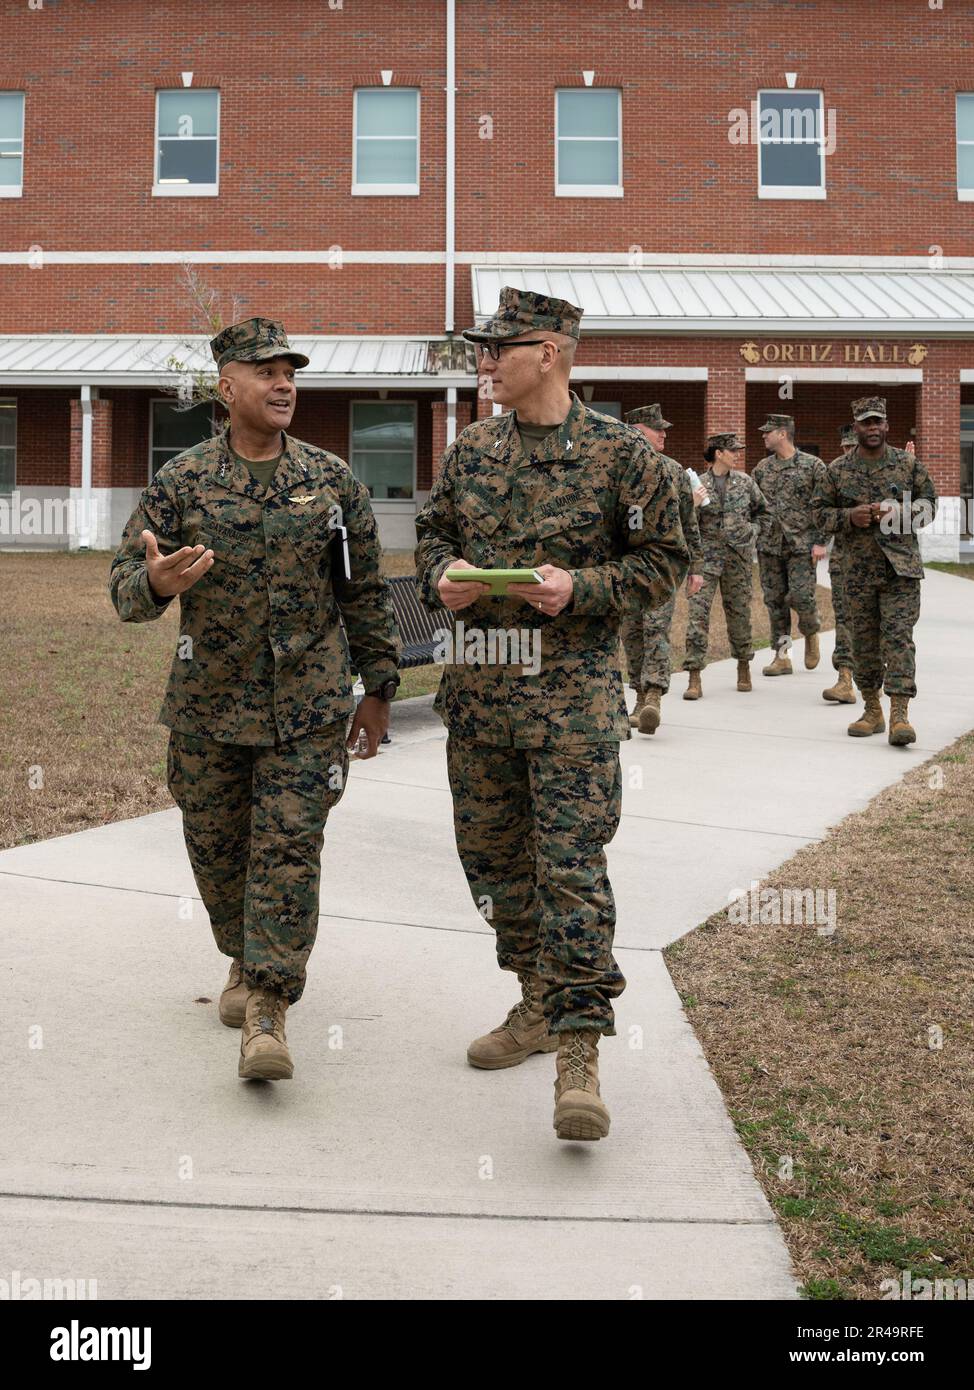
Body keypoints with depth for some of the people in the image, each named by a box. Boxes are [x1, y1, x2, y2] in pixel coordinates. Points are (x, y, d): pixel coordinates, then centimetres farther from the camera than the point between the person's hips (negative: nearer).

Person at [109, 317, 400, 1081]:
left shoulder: (334, 481, 1)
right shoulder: (181, 481, -2)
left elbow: (366, 593, 7)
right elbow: (124, 584, -3)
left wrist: (377, 688, 7)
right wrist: (155, 582, -27)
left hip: (309, 708, -1)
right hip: (207, 705, 1)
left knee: (289, 850, -7)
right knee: (217, 846, 13)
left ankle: (268, 1012, -4)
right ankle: (245, 958, 38)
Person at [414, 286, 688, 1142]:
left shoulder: (620, 453, -4)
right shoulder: (470, 451, 11)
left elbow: (663, 560, -1)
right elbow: (433, 533, 21)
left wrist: (582, 588, -16)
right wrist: (443, 574, -2)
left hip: (571, 690, -6)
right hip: (476, 684, 6)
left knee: (571, 864, -9)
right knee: (494, 855, 13)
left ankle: (579, 1051, -3)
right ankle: (540, 1006, 30)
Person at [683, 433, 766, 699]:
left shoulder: (744, 481, 6)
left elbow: (761, 510, 21)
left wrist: (752, 530, 10)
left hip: (739, 555, 2)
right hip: (707, 555, -2)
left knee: (739, 611, 10)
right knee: (698, 610, -11)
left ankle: (744, 667, 29)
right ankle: (695, 678, -11)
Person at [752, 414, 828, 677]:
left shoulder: (812, 465, -3)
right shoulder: (762, 467, 10)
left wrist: (821, 541, -11)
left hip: (801, 544, -4)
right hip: (769, 545, 4)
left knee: (801, 596, -11)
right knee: (774, 601, 4)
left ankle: (811, 633, 20)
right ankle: (782, 656, 10)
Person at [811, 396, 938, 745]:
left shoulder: (909, 464, 4)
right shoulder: (837, 470, 4)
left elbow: (929, 504, 10)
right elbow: (819, 511, 8)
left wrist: (900, 513, -10)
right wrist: (849, 516, -11)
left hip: (901, 566, -2)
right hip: (858, 569, 2)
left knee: (898, 635, -11)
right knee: (864, 640, 8)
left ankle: (899, 713, -15)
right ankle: (872, 711, 20)